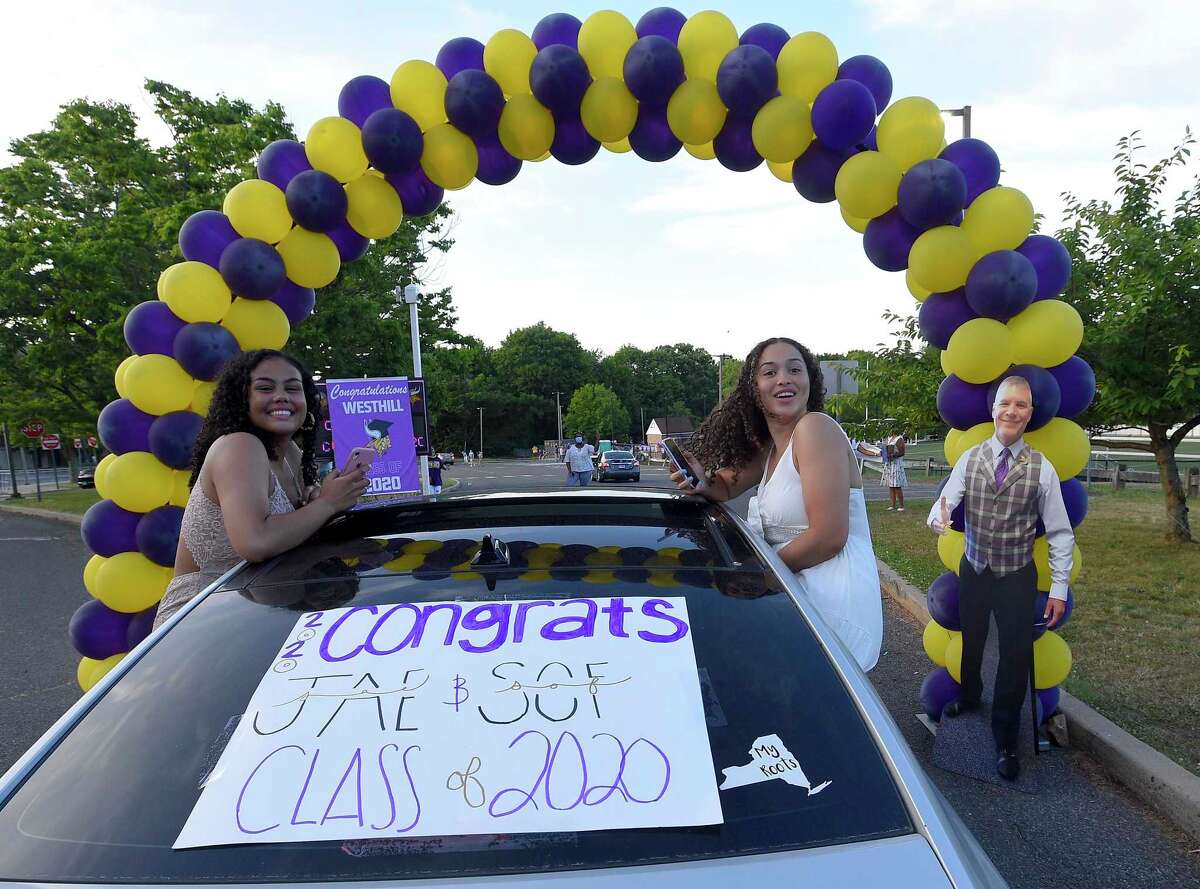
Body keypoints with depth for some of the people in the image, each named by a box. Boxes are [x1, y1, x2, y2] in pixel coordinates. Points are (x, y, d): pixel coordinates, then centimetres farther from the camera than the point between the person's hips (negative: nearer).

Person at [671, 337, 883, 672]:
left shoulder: (816, 427, -15)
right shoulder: (769, 447, 12)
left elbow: (829, 537, -21)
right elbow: (727, 486, 22)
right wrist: (702, 483, -4)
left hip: (835, 604, -8)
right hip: (799, 594, 8)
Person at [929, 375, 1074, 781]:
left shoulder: (1041, 468, -10)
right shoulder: (969, 459, -5)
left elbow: (1060, 533, -6)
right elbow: (945, 501, -13)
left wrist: (1059, 588, -8)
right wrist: (938, 518, -38)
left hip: (1017, 577, -2)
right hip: (973, 570, 2)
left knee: (1016, 656, 4)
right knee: (971, 642, 21)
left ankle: (1005, 741, 24)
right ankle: (969, 695, 50)